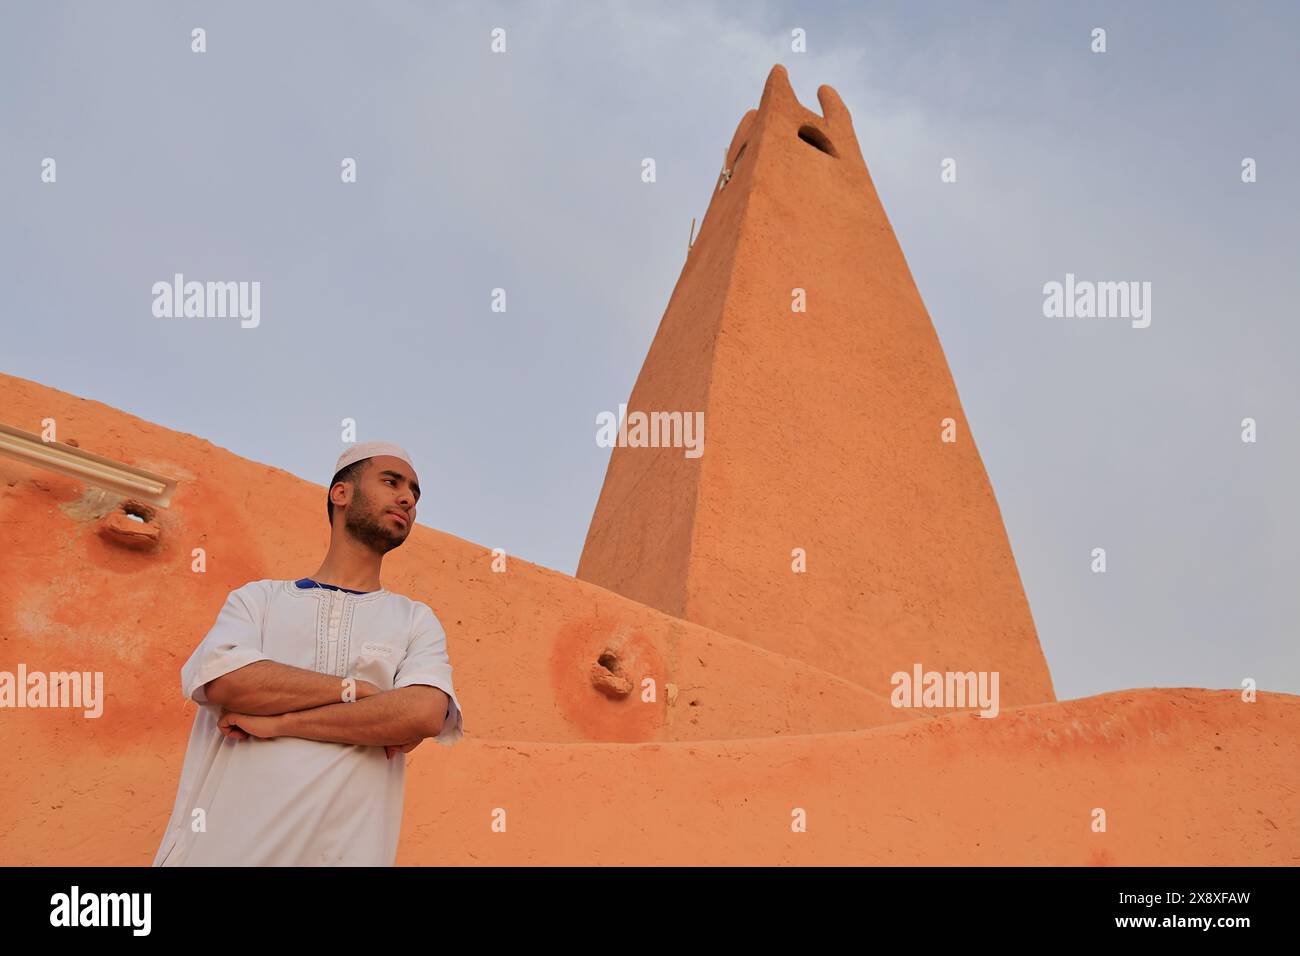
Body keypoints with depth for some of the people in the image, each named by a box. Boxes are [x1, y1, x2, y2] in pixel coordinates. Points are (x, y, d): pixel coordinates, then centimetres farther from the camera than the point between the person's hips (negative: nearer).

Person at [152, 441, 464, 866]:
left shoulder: (416, 621, 7)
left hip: (343, 852, 0)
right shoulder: (259, 598, 9)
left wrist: (279, 722, -11)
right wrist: (358, 690, -11)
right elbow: (222, 680, -10)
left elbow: (425, 713, -11)